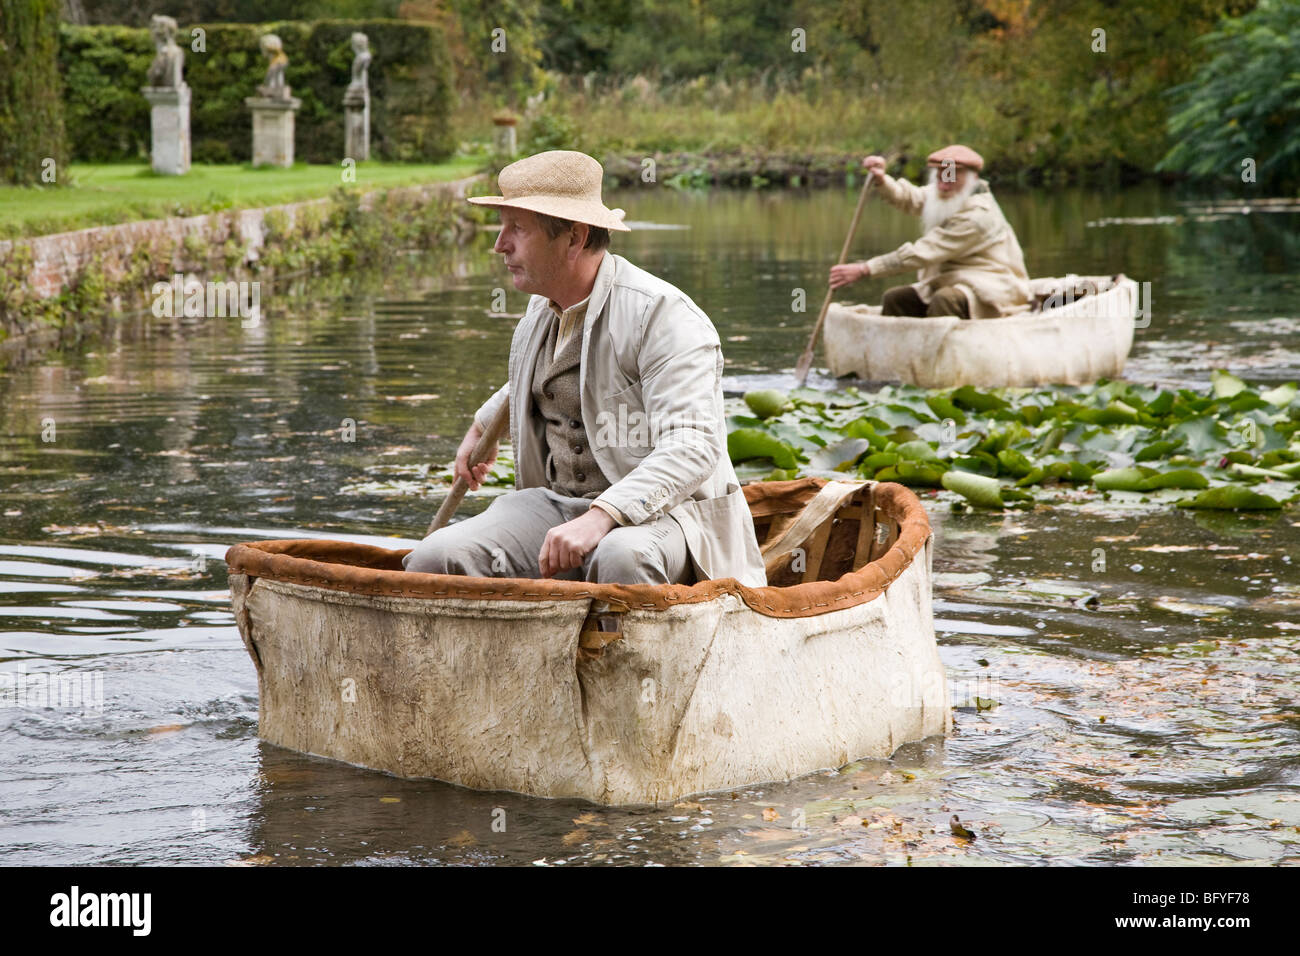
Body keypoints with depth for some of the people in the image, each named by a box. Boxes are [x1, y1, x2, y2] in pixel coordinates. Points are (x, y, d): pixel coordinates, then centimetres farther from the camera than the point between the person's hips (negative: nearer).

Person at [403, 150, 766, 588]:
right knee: (434, 558, -19)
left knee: (623, 557, -42)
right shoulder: (541, 310, 12)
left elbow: (691, 448, -26)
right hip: (555, 503, 7)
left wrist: (601, 518, -37)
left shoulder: (666, 317, -15)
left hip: (658, 509, -6)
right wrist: (483, 427, 54)